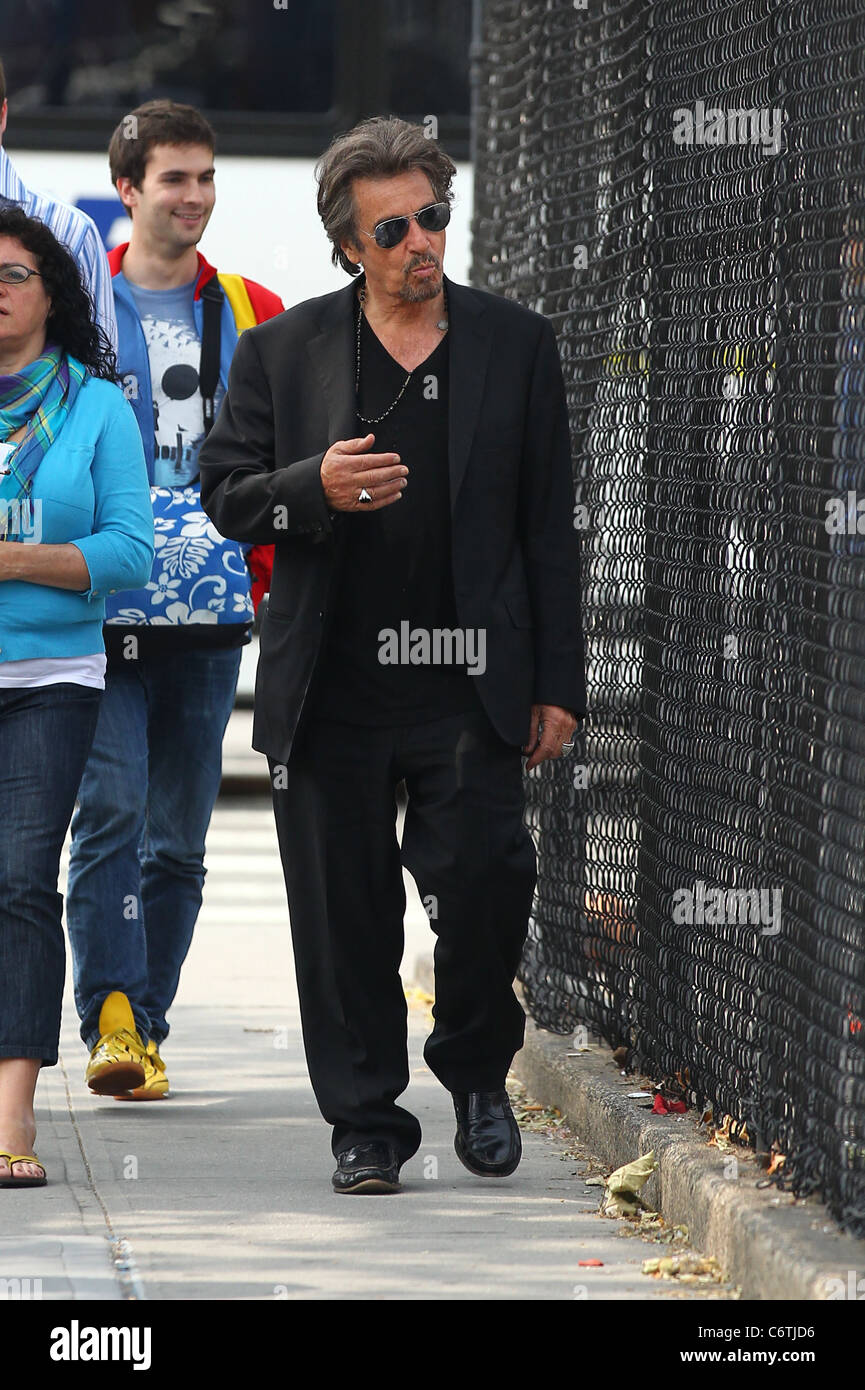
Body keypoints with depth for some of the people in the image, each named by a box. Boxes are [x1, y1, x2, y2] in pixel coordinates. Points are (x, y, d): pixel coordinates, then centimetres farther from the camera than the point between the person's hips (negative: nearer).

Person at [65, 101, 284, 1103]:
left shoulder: (254, 317, 12)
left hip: (209, 619, 3)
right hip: (101, 616, -3)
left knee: (179, 837, 6)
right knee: (111, 810, -15)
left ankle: (147, 1028, 14)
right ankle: (110, 1020, -17)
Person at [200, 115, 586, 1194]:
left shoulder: (516, 347, 7)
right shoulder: (281, 353, 6)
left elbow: (549, 527, 8)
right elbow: (224, 493, 7)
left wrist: (556, 683, 3)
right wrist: (317, 488, -15)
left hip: (468, 689, 0)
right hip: (330, 692, 1)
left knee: (486, 879, -11)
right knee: (344, 914, 3)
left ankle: (475, 1068, 16)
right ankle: (365, 1126, 14)